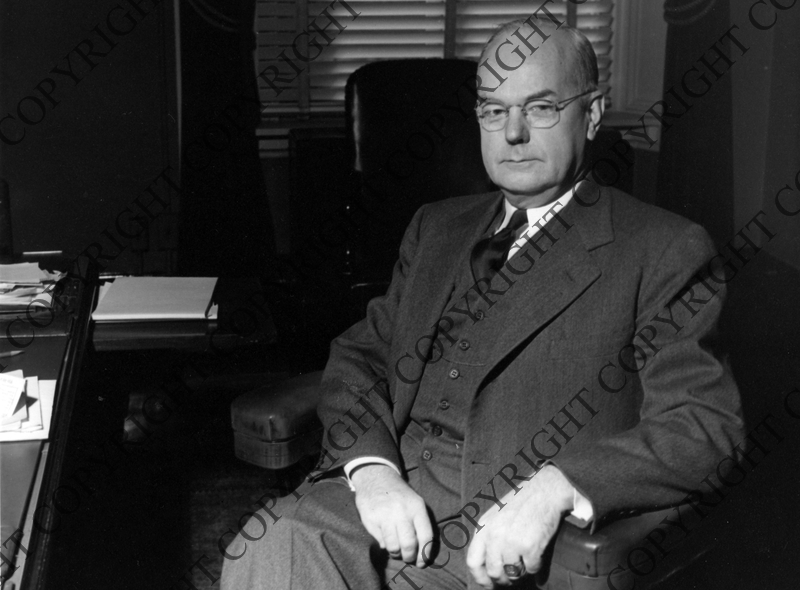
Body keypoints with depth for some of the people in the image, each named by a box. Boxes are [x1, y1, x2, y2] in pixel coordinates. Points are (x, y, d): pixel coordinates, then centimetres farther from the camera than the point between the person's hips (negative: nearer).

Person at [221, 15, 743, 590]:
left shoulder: (661, 250, 3)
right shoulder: (436, 228, 21)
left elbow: (706, 423, -5)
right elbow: (360, 356, 15)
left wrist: (555, 490, -21)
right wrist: (372, 470, -7)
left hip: (511, 539, -4)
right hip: (392, 491, 5)